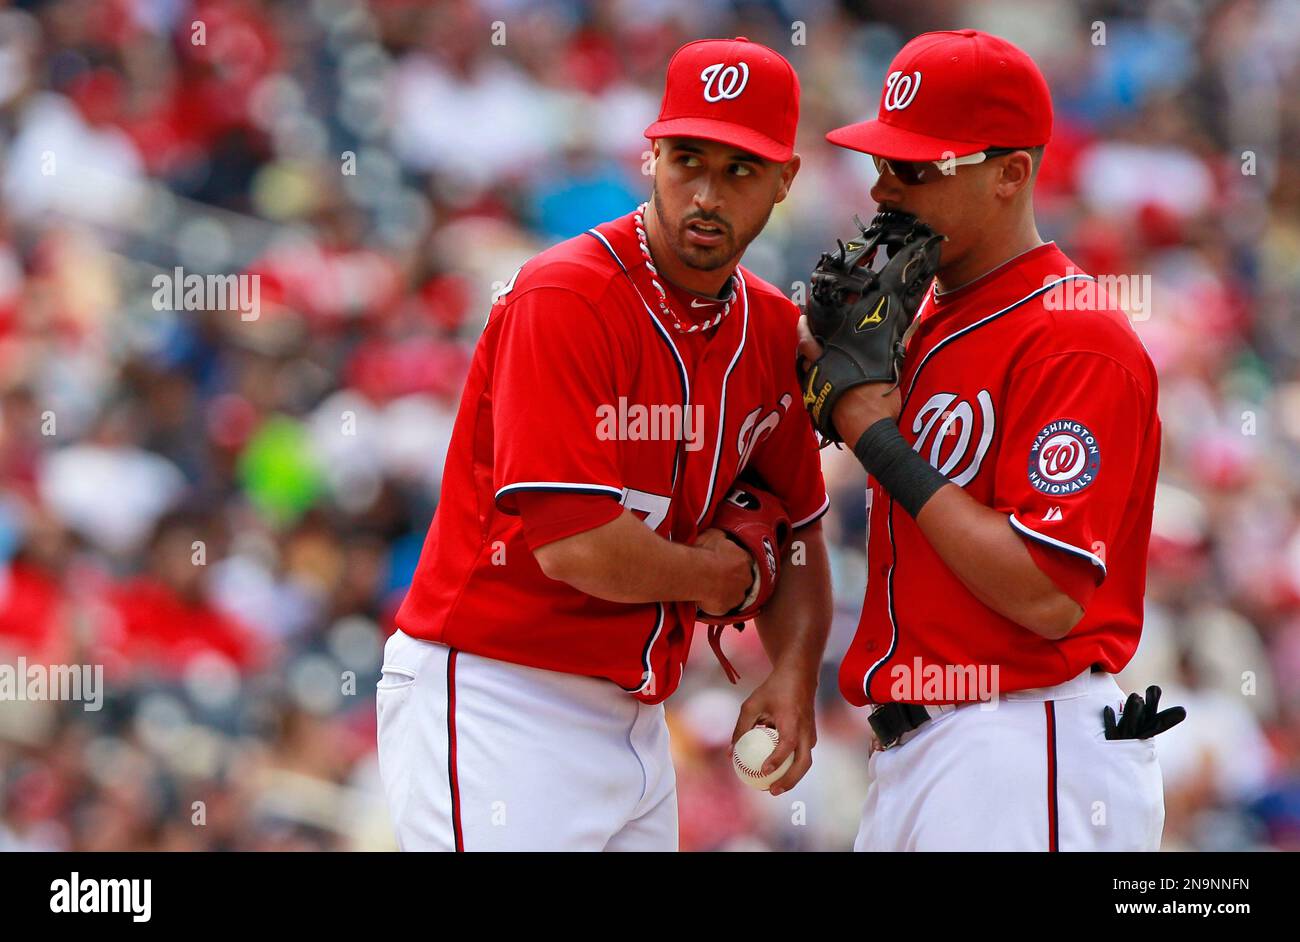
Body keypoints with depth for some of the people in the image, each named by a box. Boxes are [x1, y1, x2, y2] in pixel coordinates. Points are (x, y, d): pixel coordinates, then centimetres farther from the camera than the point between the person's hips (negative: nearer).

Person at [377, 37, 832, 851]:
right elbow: (575, 543, -24)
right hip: (492, 710, -8)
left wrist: (794, 670, 2)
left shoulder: (770, 327, 8)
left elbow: (796, 525, 20)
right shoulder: (565, 298, -17)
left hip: (632, 717, 8)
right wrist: (712, 574, -6)